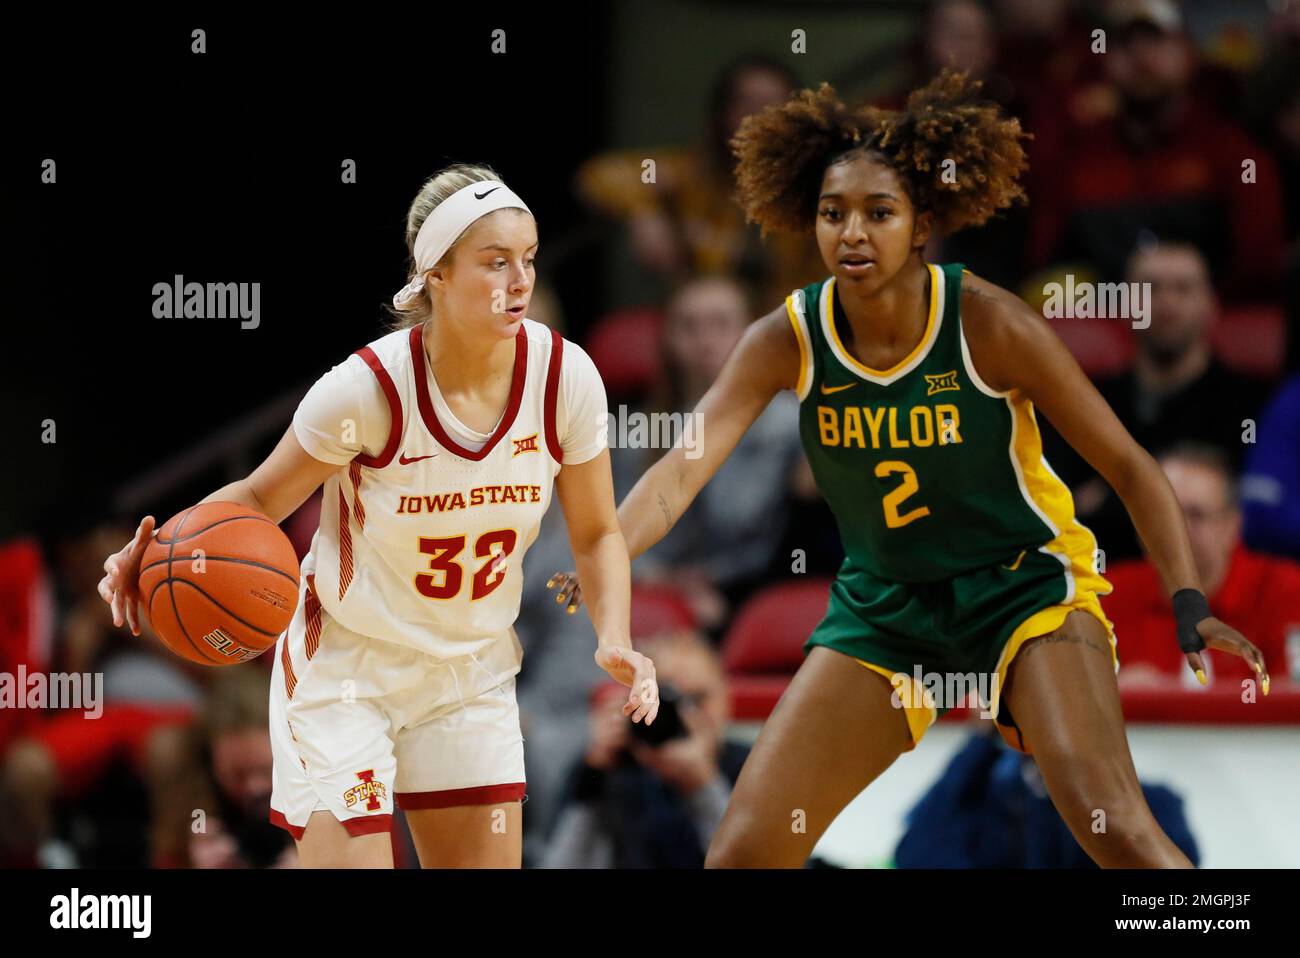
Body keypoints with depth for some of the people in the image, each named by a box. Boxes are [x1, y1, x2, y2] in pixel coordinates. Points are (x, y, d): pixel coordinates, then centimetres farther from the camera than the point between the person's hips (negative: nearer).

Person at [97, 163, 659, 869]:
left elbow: (596, 534, 2)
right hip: (346, 669, -4)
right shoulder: (369, 387, -23)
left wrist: (614, 640, -16)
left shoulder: (564, 376, -13)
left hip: (473, 672, 4)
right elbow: (259, 498, -9)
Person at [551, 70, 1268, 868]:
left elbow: (1129, 467, -11)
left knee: (1112, 825, -26)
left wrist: (1189, 605, -22)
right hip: (882, 609, 4)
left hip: (1025, 586, -4)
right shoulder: (788, 341, -11)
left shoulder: (989, 325, -19)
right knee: (743, 852, -1)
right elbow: (682, 470, -21)